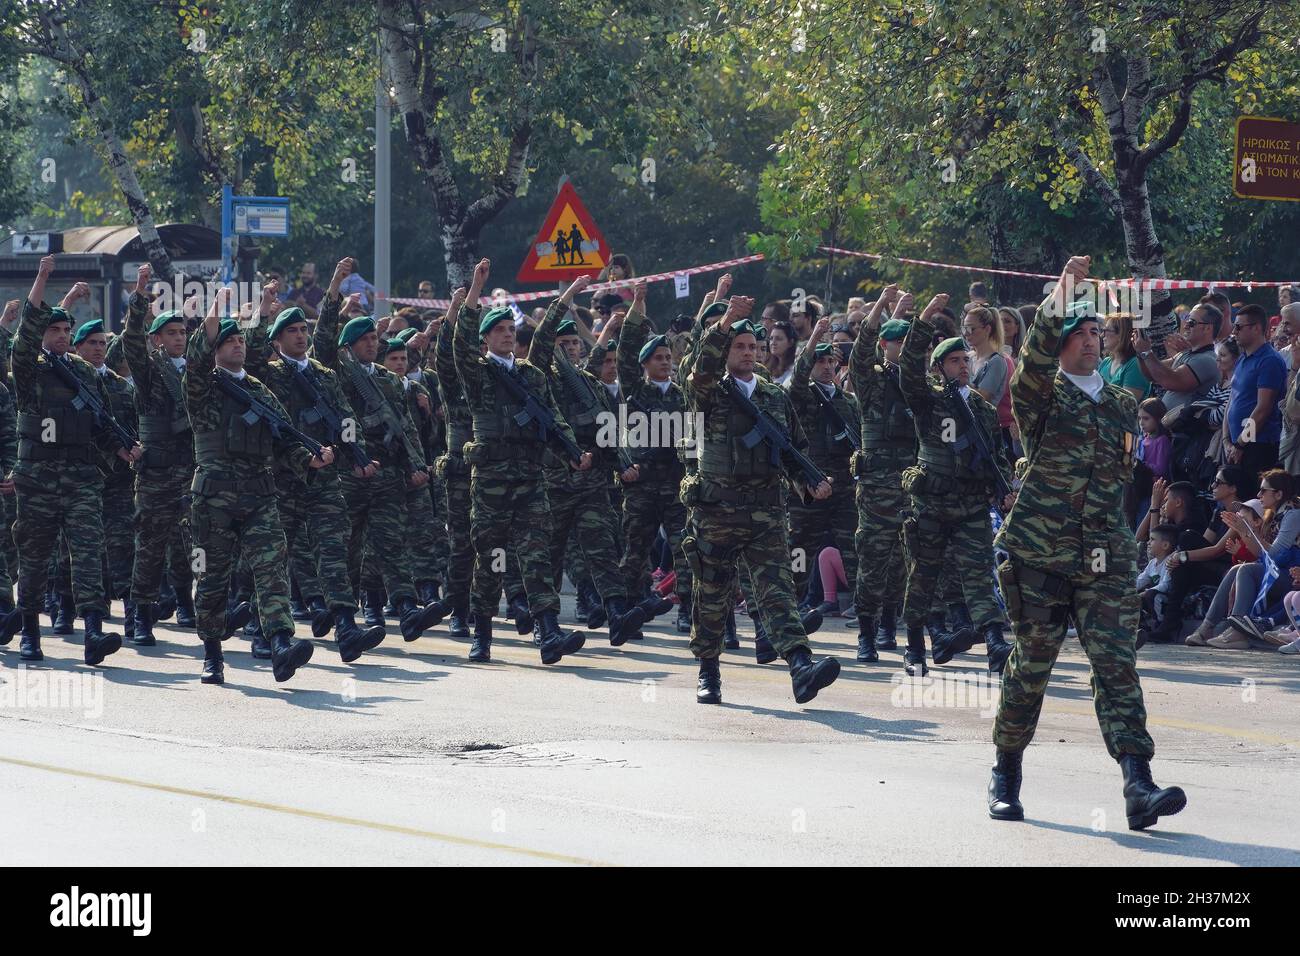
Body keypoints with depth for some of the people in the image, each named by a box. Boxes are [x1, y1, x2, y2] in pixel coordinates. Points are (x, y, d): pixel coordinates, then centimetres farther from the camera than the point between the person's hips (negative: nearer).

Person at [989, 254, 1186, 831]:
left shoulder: (1121, 403, 17)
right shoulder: (1041, 395, 3)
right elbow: (1035, 357, -20)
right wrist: (1059, 300, -30)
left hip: (1106, 556, 3)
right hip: (1040, 551, -3)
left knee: (1117, 665, -8)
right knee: (1031, 664, 4)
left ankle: (1139, 785, -18)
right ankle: (1006, 773, 21)